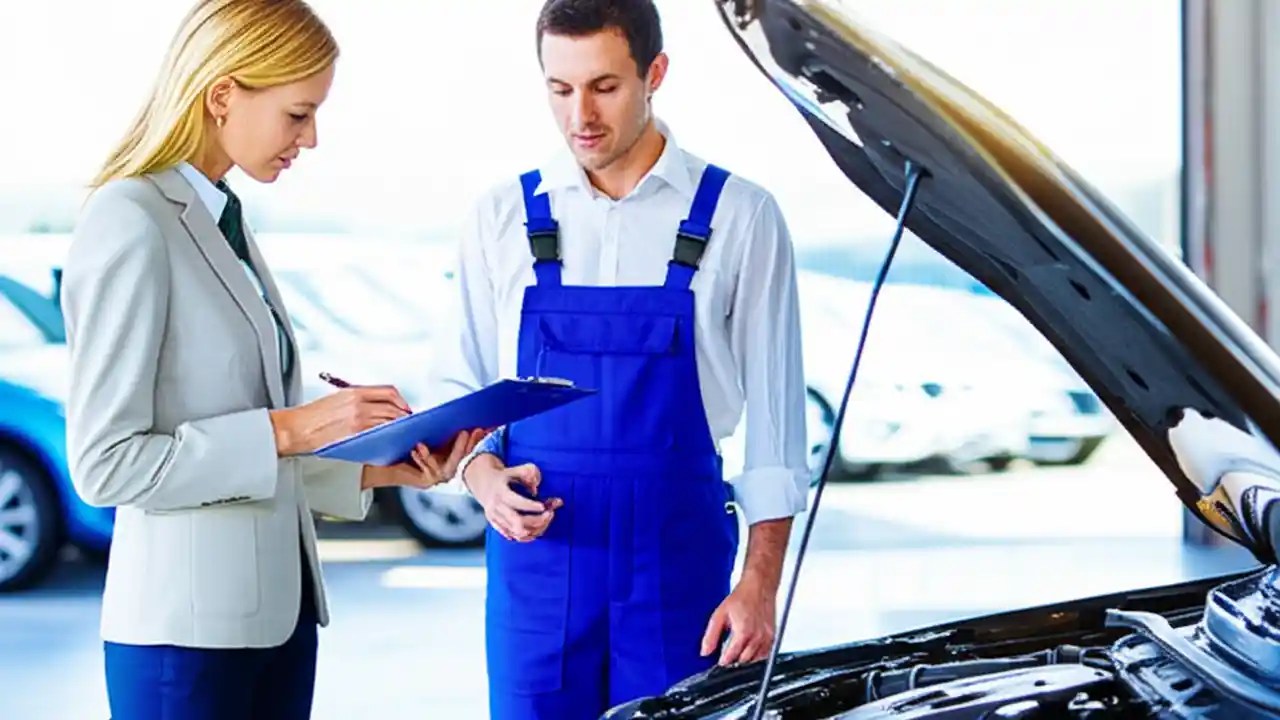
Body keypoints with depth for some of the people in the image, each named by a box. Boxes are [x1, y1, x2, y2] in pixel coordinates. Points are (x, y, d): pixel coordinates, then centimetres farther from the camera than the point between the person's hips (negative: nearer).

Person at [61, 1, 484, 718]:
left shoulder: (225, 221, 12)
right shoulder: (130, 224, -13)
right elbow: (106, 464, -17)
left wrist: (379, 468, 3)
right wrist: (288, 428, -18)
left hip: (278, 610, 8)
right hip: (189, 625, -8)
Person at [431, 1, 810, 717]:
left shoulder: (740, 218, -1)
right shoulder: (503, 217, 6)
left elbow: (774, 417, -1)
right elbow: (458, 388, 10)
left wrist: (761, 584, -6)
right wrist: (485, 477, -11)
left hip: (677, 564, -2)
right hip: (534, 560, 2)